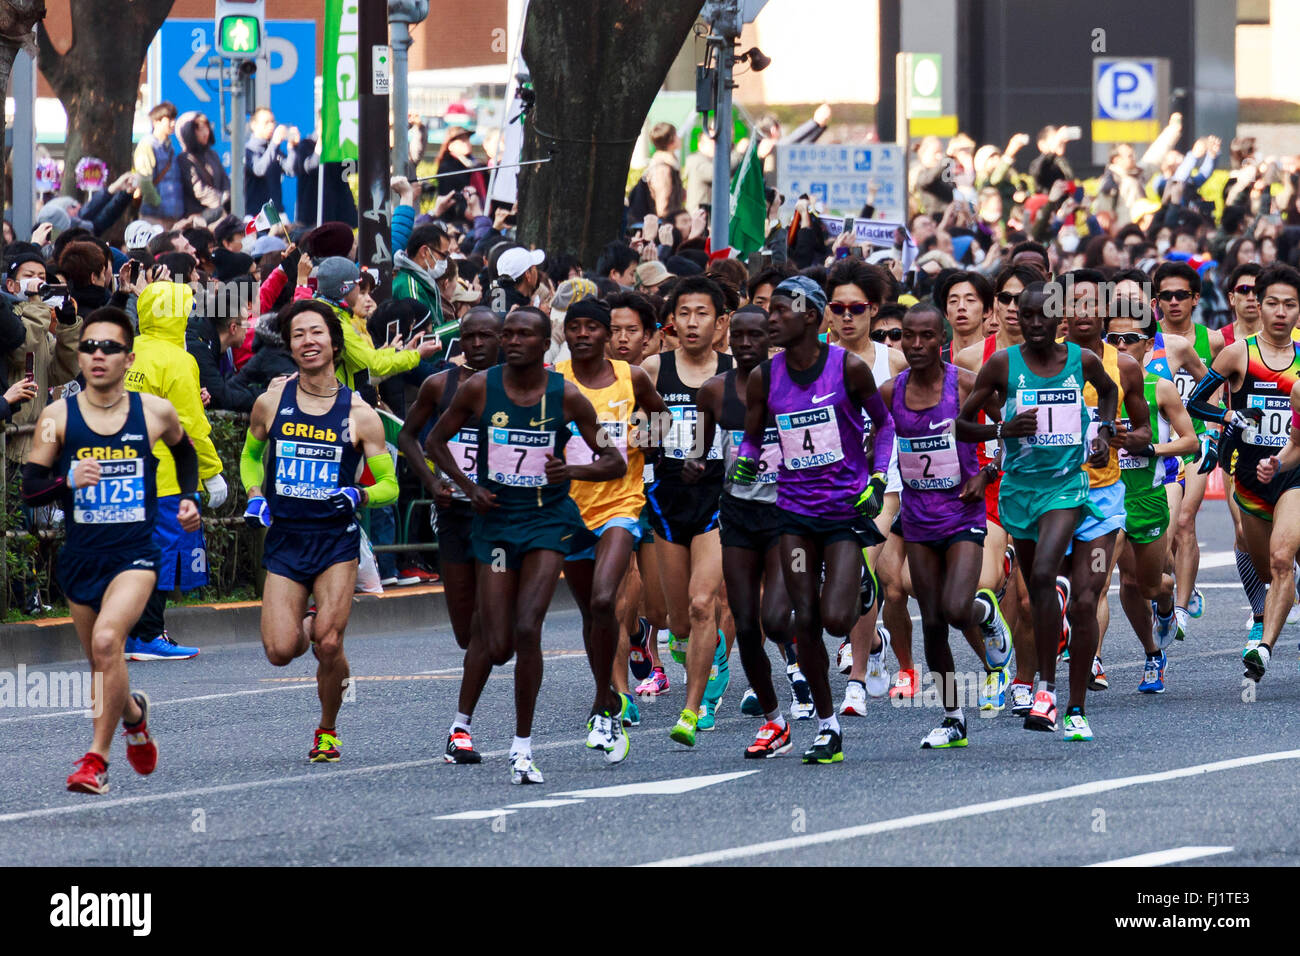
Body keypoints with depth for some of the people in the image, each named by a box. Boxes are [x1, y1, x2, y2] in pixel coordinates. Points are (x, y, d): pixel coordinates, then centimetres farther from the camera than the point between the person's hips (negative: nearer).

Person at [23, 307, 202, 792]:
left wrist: (189, 499, 11)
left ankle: (97, 759, -19)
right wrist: (68, 481, -21)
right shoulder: (58, 416, -3)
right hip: (80, 556, 2)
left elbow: (184, 450, 23)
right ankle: (133, 712, 50)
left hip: (135, 553, -2)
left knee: (107, 639, -26)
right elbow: (29, 490, -3)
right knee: (103, 668, 15)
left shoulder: (155, 412, -1)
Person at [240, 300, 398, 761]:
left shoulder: (360, 415, -2)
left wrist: (359, 496, -18)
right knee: (281, 651, -10)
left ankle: (328, 731, 12)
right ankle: (306, 625, 28)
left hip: (336, 540, -2)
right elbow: (251, 455, 21)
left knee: (328, 647, -13)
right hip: (284, 538, 2)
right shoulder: (270, 403, 2)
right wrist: (255, 495, 2)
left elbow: (389, 486, 4)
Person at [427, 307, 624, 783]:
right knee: (496, 644, 0)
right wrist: (468, 488, -3)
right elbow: (436, 441, 10)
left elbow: (615, 462, 1)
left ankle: (523, 747, -7)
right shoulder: (479, 389, -4)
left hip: (547, 520, -1)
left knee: (527, 630, -17)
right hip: (495, 519, 1)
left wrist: (573, 471, -19)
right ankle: (462, 721, 30)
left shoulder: (566, 396, -6)